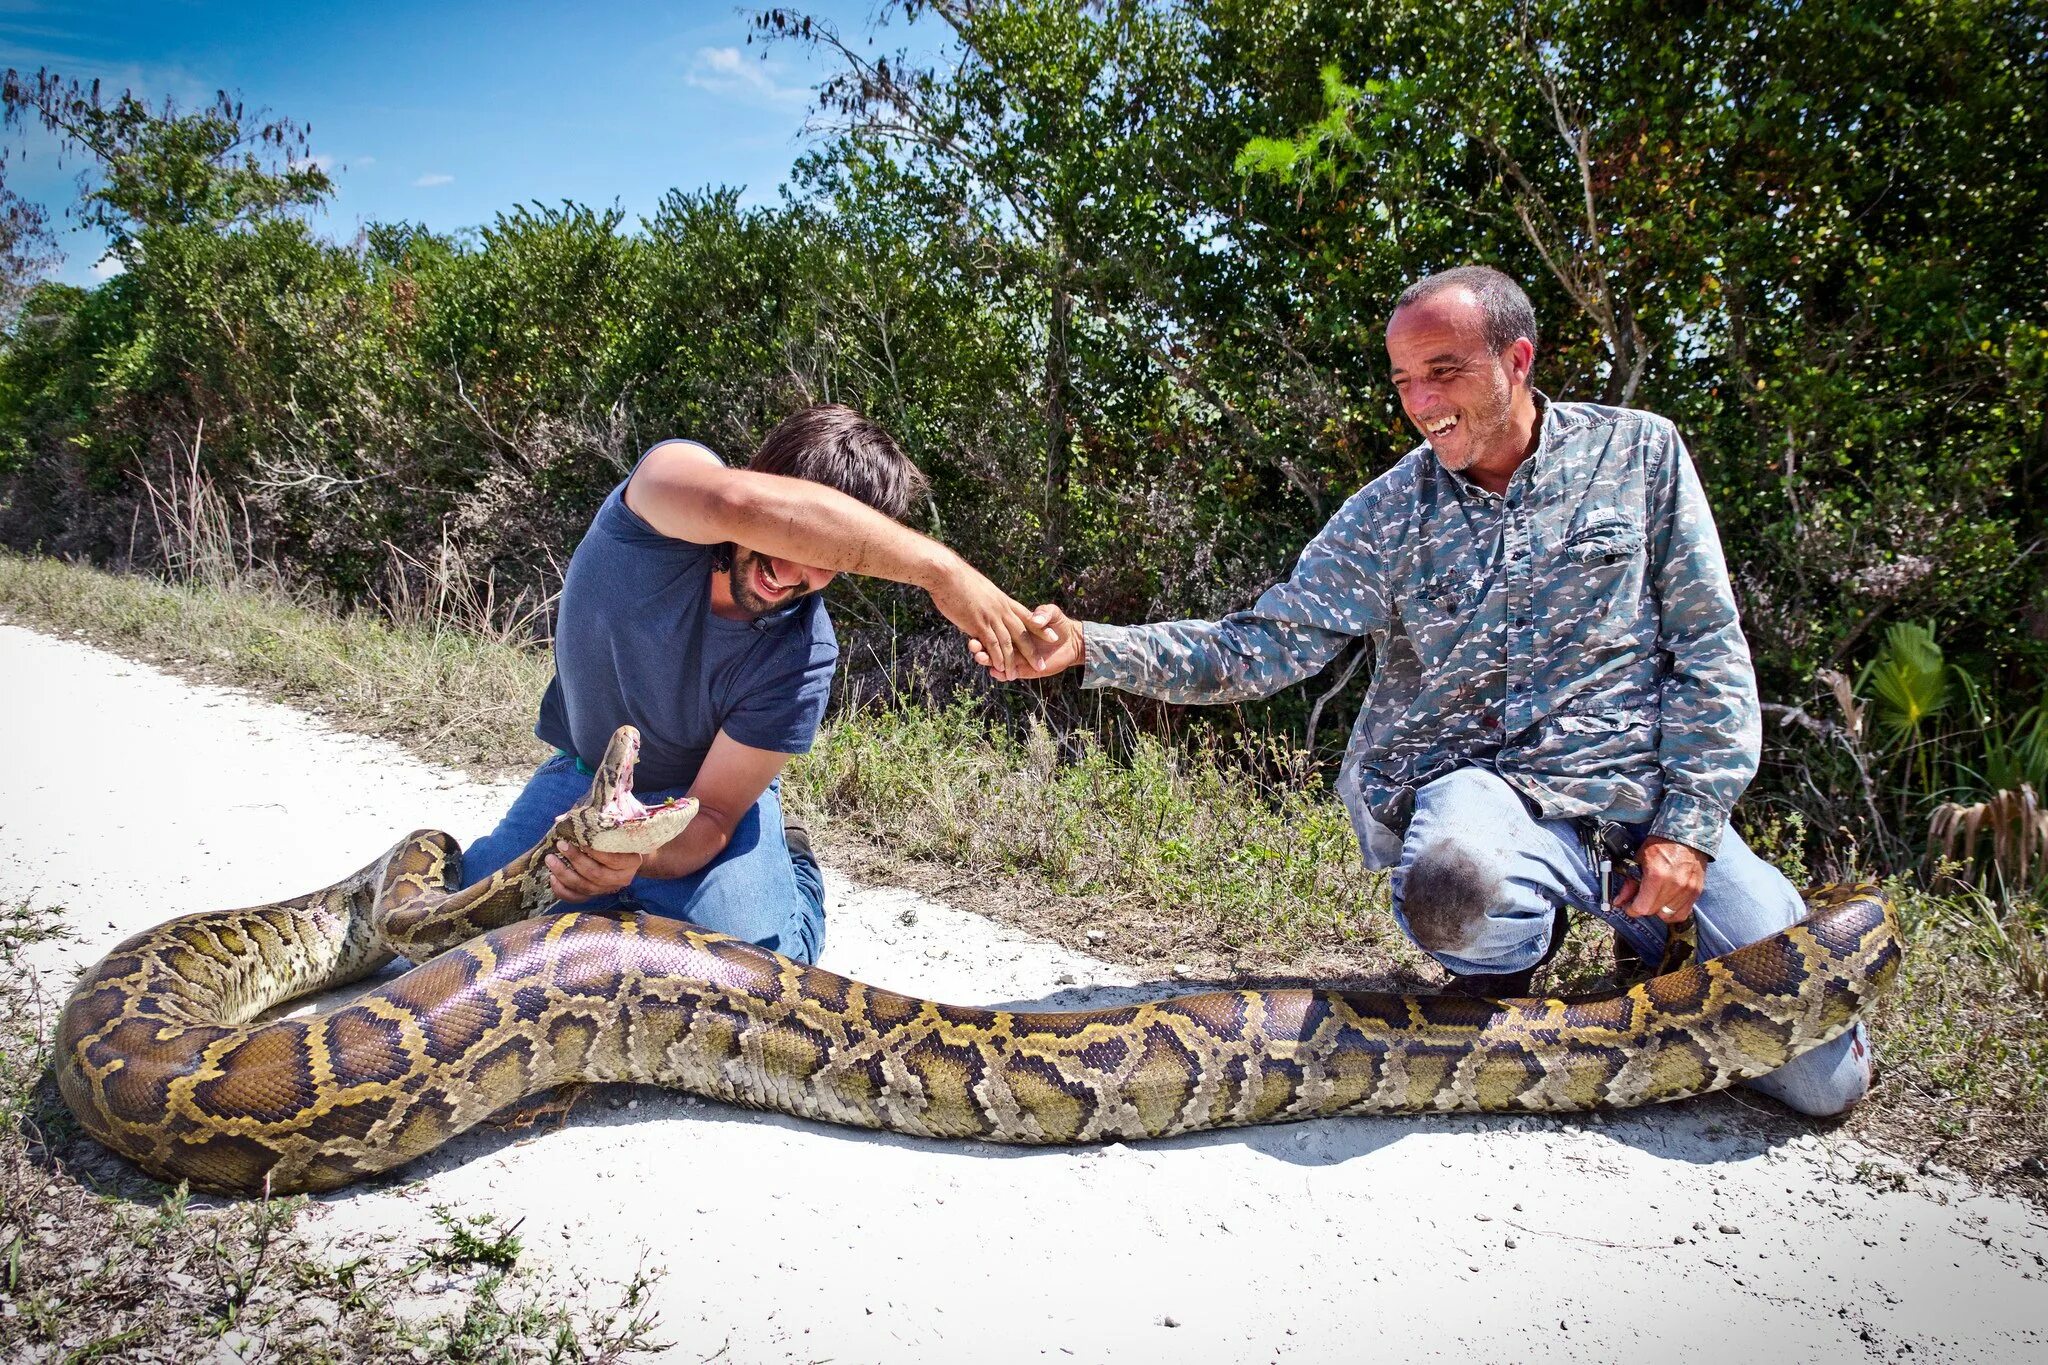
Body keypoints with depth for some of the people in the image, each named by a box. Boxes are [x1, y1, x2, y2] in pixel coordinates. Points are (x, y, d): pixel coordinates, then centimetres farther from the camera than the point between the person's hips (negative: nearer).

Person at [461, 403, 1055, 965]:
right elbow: (739, 504, -57)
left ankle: (793, 871, 11)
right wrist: (937, 567, -57)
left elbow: (711, 813, -22)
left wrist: (643, 858, -45)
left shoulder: (800, 658, -29)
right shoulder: (671, 478, -30)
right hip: (581, 773, 2)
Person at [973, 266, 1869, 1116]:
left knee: (1825, 1074, -7)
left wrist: (1688, 826, -7)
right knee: (1454, 892, -39)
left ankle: (1648, 938, 23)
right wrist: (1089, 648, -20)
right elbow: (1264, 647, -6)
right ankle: (1505, 965, 0)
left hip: (1642, 787, 1)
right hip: (1476, 781, -1)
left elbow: (1710, 649, 2)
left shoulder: (1639, 452, 2)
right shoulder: (1387, 517, 1)